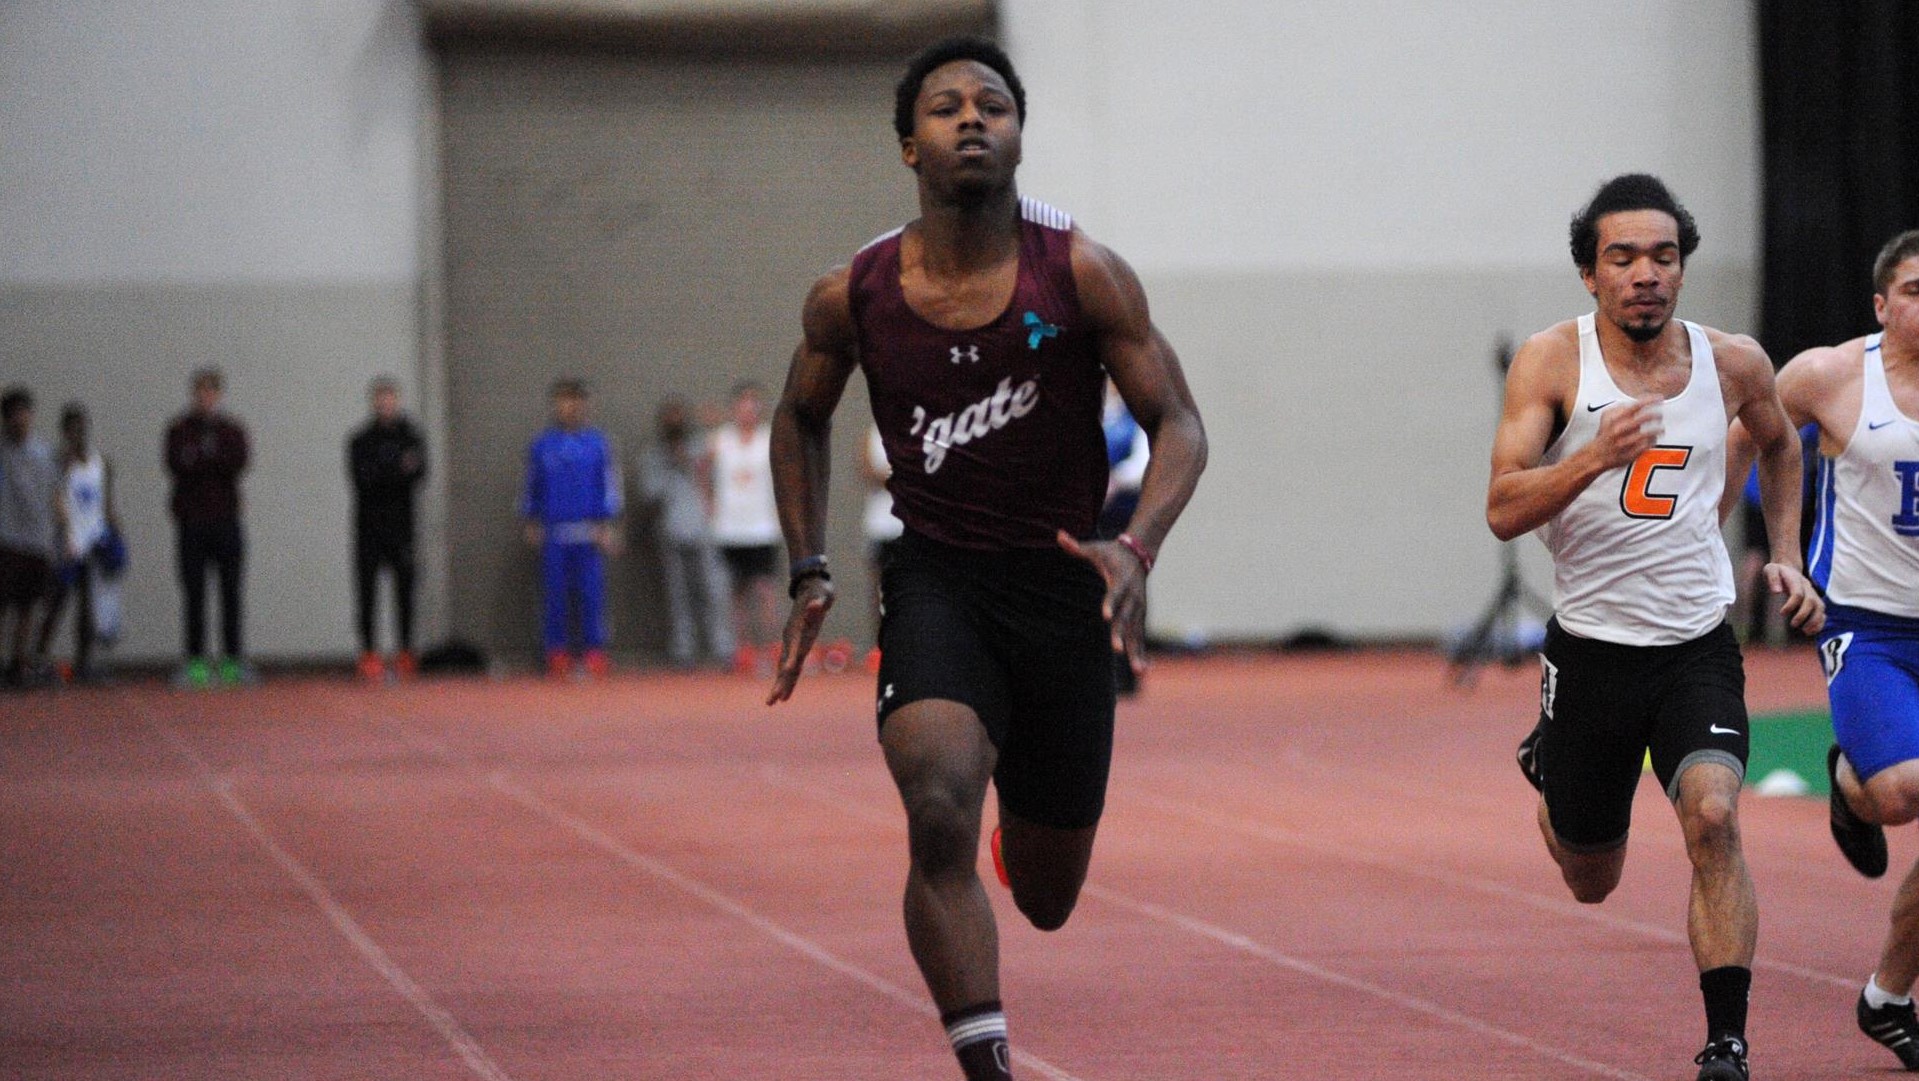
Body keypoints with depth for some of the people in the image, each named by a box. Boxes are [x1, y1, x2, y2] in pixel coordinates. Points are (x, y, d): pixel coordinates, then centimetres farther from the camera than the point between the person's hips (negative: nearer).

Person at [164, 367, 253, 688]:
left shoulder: (232, 431, 9)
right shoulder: (179, 430, 7)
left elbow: (238, 464, -8)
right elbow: (176, 465, -9)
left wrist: (198, 463, -13)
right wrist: (215, 464, -19)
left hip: (226, 520, 1)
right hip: (191, 522, -1)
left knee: (231, 592, 1)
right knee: (194, 593, -2)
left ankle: (233, 659, 4)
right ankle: (195, 660, 0)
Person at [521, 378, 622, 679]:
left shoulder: (598, 444, 5)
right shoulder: (541, 446, 8)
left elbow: (610, 486, 3)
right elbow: (531, 488, 16)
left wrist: (606, 527, -4)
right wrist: (532, 524, 11)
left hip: (590, 533, -1)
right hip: (553, 535, 1)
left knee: (591, 592, -5)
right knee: (555, 594, 0)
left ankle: (594, 652, -1)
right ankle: (556, 654, 5)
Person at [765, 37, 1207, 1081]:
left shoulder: (1082, 275, -9)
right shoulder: (852, 297, -4)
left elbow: (1178, 425, -6)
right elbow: (801, 418, 15)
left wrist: (1137, 547, -24)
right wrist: (808, 573, 6)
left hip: (1062, 586, 1)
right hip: (936, 584, 0)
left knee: (1047, 897, 12)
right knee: (940, 813, -30)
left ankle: (1024, 830, 52)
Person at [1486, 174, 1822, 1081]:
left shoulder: (1734, 363, -1)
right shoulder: (1551, 361, -10)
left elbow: (1778, 442, 23)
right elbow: (1503, 512, -18)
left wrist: (1786, 555, 13)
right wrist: (1596, 456, -33)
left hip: (1696, 646, 1)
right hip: (1591, 645, -1)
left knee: (1712, 814, -26)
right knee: (1590, 883, 15)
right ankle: (1548, 765, 51)